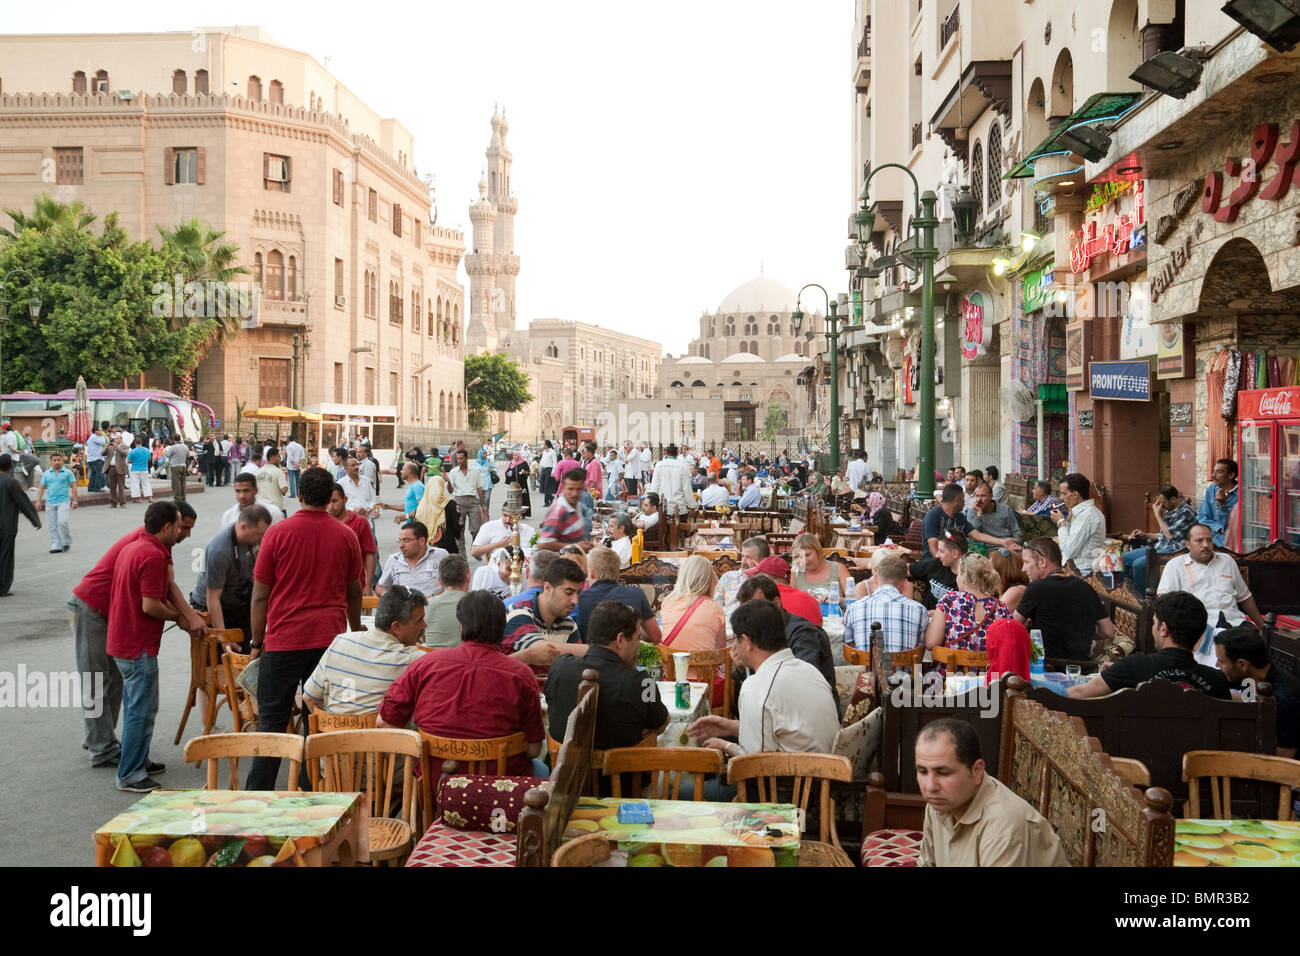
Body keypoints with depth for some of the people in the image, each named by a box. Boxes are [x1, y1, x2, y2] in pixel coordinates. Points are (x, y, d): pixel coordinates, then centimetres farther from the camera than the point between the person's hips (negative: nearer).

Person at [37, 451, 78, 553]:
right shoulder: (46, 474, 11)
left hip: (63, 502, -4)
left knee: (62, 522, -16)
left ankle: (67, 543, 2)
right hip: (50, 503, 4)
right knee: (53, 526, 5)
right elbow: (41, 488, 13)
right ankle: (56, 546, 10)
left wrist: (74, 501, -3)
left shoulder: (68, 473, 2)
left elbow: (73, 487, 2)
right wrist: (38, 501, 5)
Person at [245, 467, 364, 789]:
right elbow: (354, 593, 13)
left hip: (284, 641, -2)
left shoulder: (278, 533, -3)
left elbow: (260, 595, -1)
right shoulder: (346, 536, 4)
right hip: (330, 639, 2)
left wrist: (256, 642, 8)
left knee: (272, 720, 5)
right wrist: (355, 632, 28)